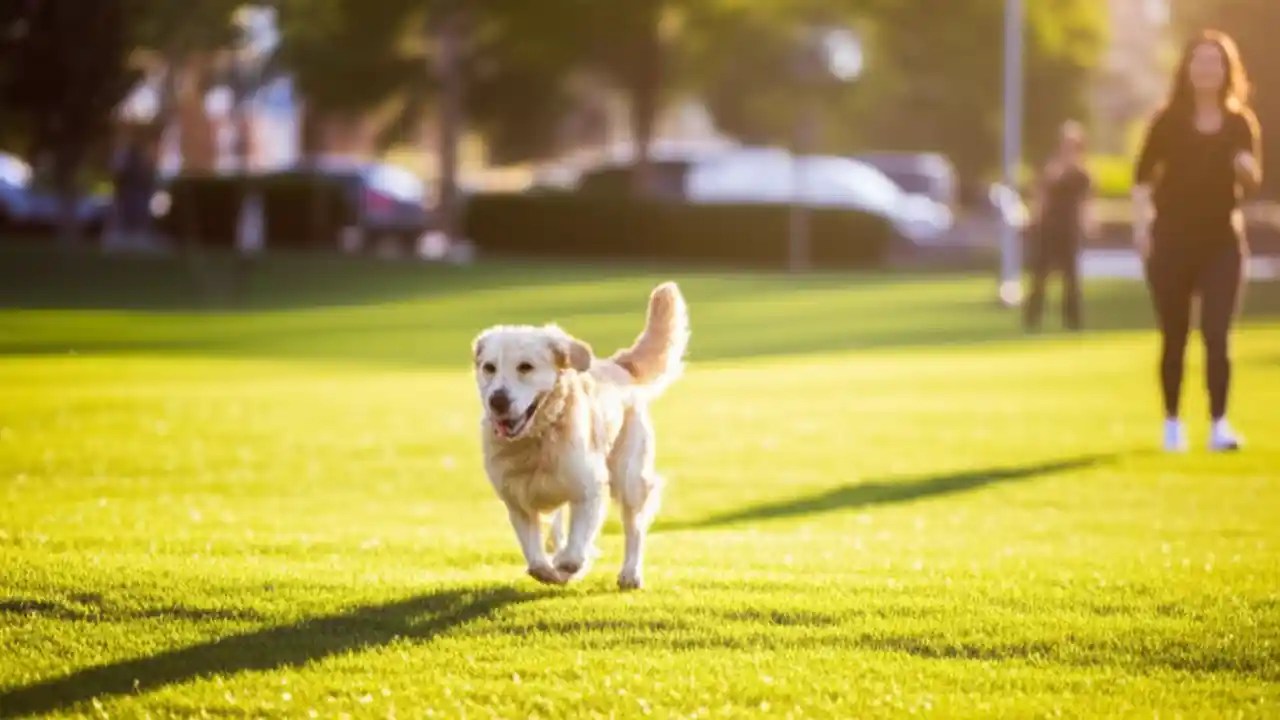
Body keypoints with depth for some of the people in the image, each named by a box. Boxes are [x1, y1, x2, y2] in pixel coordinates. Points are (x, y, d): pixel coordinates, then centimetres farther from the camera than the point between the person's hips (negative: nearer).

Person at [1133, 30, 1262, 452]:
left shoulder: (1242, 123, 2)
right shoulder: (1169, 120, -1)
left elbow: (1253, 182, 1)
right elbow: (1144, 175, 1)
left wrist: (1247, 170, -21)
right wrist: (1141, 223, -9)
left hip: (1223, 240, 0)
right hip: (1173, 238, 0)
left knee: (1217, 335, -8)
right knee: (1174, 337, 6)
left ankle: (1219, 424, -7)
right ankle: (1172, 422, 16)